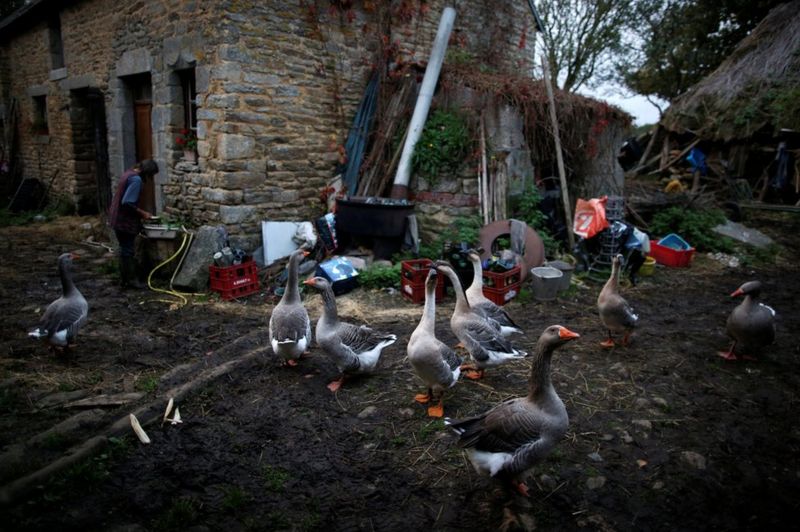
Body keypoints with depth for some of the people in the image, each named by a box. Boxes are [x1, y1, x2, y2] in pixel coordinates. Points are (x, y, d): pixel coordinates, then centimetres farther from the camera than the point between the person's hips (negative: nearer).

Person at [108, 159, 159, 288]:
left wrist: (141, 213, 13)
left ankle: (126, 278, 24)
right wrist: (142, 213, -13)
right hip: (125, 221, -10)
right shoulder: (136, 179, -19)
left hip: (119, 218, 10)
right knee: (128, 250, -1)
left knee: (125, 249, 16)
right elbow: (127, 203, -25)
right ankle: (130, 280, 8)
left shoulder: (129, 174, 12)